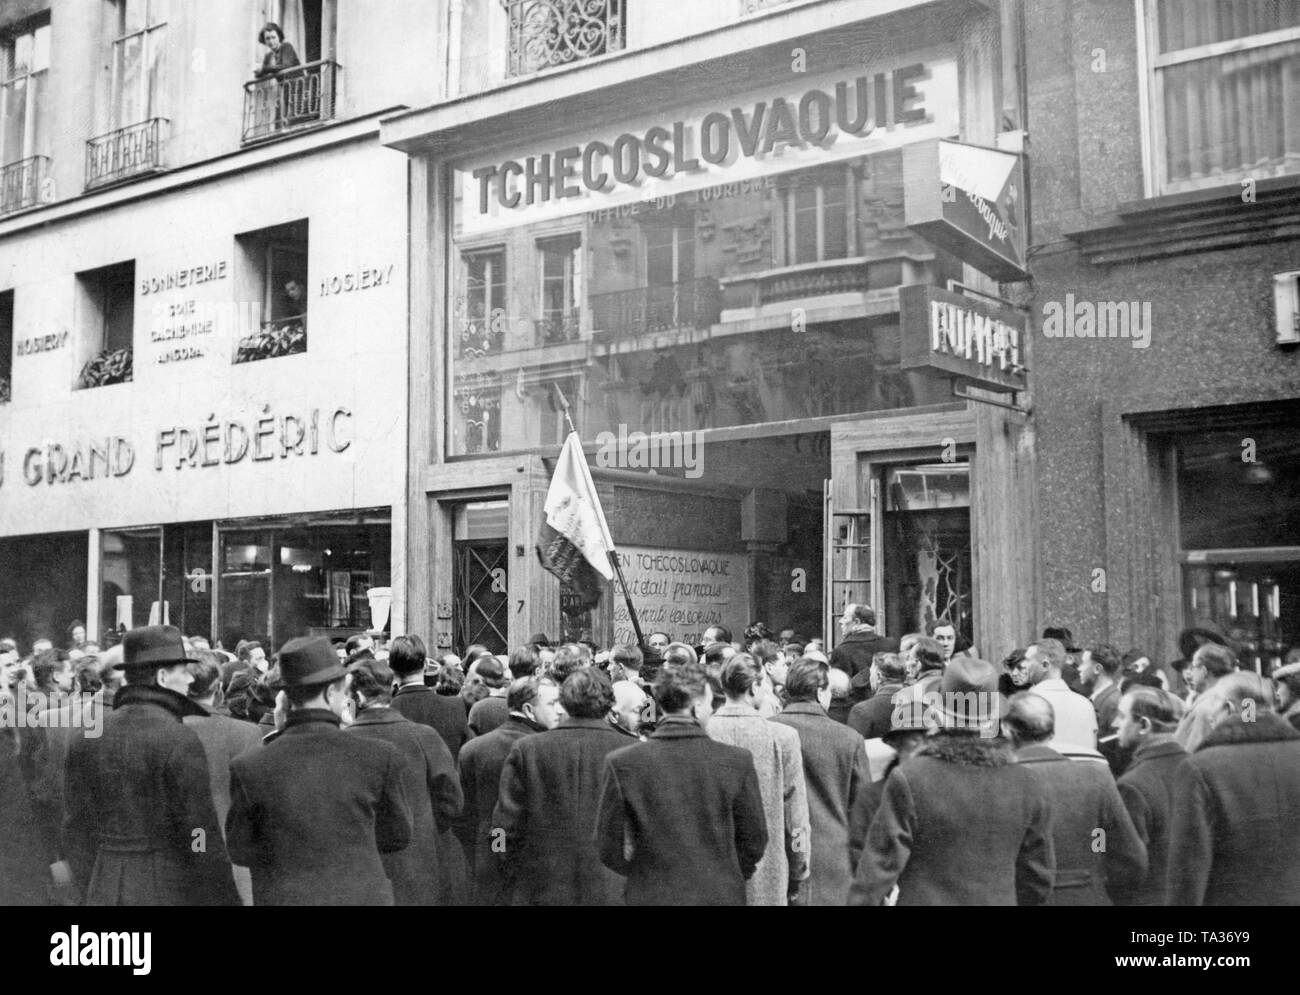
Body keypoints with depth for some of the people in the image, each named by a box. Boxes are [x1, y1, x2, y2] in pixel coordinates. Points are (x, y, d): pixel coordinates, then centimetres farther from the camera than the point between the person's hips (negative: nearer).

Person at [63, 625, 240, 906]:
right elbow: (202, 839, -15)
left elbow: (77, 831, 8)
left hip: (107, 891, 6)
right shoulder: (181, 742, -15)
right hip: (173, 890, -6)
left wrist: (93, 892, 19)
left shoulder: (87, 740, 4)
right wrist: (228, 899, -6)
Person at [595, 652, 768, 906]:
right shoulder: (737, 761, -7)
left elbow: (608, 848, -4)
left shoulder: (621, 763, -8)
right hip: (721, 895, 0)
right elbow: (754, 841, 0)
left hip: (649, 895, 0)